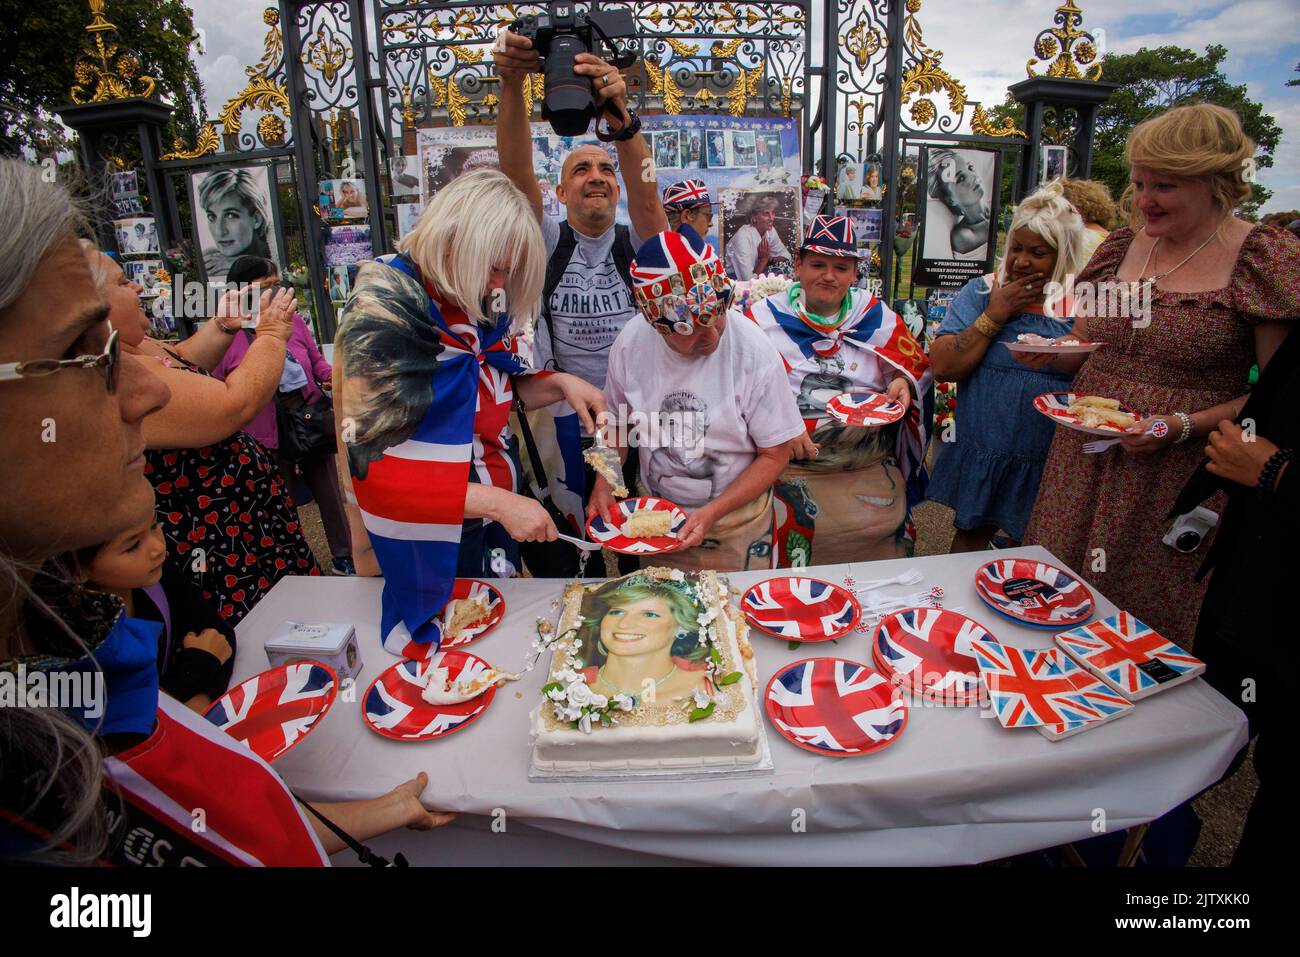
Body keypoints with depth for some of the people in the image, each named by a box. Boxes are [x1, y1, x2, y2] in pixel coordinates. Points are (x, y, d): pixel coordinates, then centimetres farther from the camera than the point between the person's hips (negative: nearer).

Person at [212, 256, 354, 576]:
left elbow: (316, 359, 11)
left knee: (330, 496, 14)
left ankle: (344, 559, 32)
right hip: (268, 441, -3)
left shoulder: (293, 320, -1)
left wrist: (331, 376, -8)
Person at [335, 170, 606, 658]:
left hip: (494, 527, 7)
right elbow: (373, 464, -27)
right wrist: (497, 502, -30)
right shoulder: (383, 315, -23)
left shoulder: (480, 306, -2)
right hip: (425, 551, -6)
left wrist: (558, 384, -7)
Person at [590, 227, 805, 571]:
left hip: (735, 525, -2)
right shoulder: (630, 343, -12)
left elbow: (775, 454, -14)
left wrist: (712, 512, -22)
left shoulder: (753, 349, -21)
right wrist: (603, 483, -11)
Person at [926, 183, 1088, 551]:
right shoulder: (981, 293, -1)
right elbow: (942, 367, -11)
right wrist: (994, 316, -14)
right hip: (982, 455, 0)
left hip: (1051, 464, 0)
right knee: (971, 539, 17)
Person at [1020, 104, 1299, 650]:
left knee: (1151, 627, 6)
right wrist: (1046, 352, -4)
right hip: (1085, 457, 5)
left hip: (1180, 470, -5)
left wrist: (1184, 426, -20)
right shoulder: (1122, 246, 8)